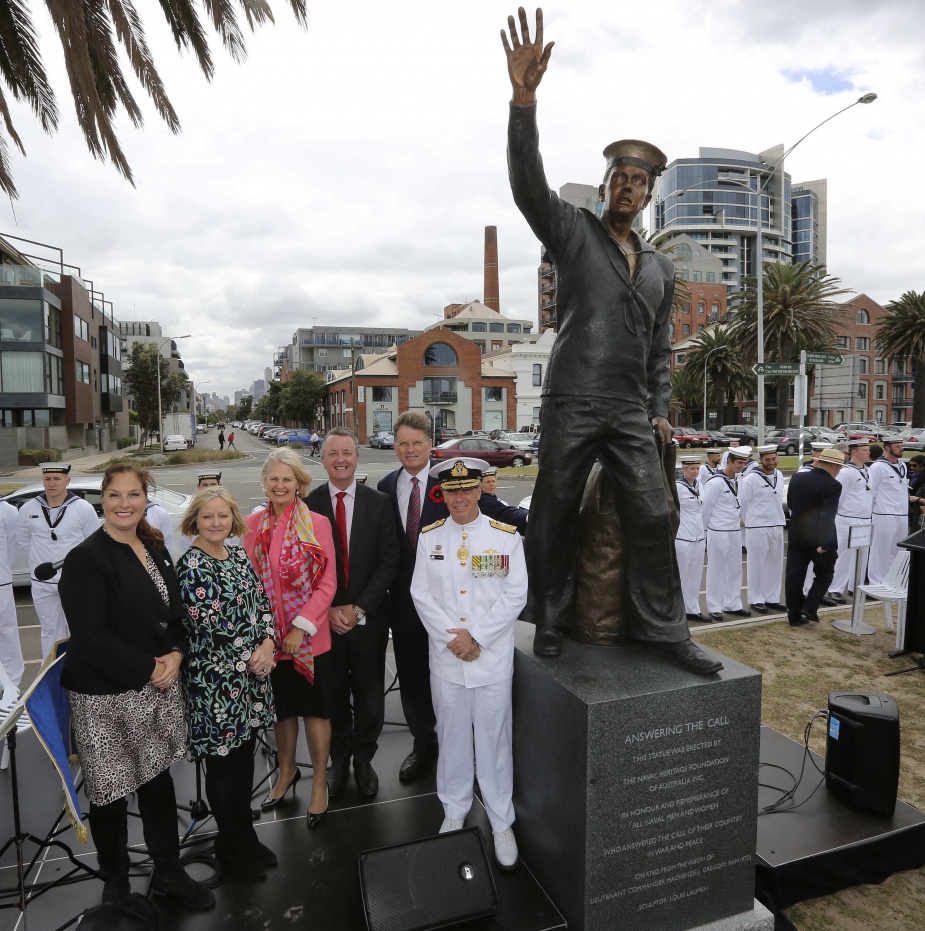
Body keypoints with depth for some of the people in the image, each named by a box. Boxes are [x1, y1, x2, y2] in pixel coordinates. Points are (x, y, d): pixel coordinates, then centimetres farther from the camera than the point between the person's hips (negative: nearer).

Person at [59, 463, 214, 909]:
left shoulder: (155, 549, 6)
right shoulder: (85, 559, -15)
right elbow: (92, 638, -18)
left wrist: (175, 655, -4)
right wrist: (149, 668, -15)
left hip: (158, 688, 6)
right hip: (104, 698, -5)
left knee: (158, 781, 17)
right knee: (110, 794, 10)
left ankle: (168, 874, 35)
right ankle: (115, 885, 35)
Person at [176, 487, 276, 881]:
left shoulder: (239, 555, 6)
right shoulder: (191, 566, -15)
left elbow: (262, 601, 8)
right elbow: (206, 628, -17)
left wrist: (267, 645, -7)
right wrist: (247, 660, -12)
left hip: (251, 672, 6)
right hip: (215, 679, -6)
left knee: (244, 755, 18)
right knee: (223, 762, 9)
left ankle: (246, 837, 36)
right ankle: (231, 849, 29)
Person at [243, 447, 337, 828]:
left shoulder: (317, 524, -11)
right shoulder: (252, 524, 0)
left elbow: (327, 583, -11)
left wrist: (302, 626, -17)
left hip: (309, 635, -3)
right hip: (269, 635, 3)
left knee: (315, 708, 9)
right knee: (281, 707, 20)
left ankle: (319, 782, 29)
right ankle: (286, 771, 43)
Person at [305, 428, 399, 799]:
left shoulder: (379, 503, -2)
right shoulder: (308, 505, -3)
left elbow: (388, 560, -5)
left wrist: (358, 608, -11)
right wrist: (327, 609, -10)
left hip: (368, 618, 0)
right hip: (324, 619, 0)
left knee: (370, 696, 12)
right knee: (333, 695, 14)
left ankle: (363, 759, 34)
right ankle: (339, 760, 36)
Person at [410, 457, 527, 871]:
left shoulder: (506, 536, -4)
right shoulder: (429, 537, 2)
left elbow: (516, 594, -7)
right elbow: (421, 594, 0)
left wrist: (475, 637, -13)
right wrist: (451, 637, -11)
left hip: (493, 656, -2)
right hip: (445, 657, 2)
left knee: (494, 738, 7)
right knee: (452, 736, 15)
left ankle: (502, 823, 26)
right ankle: (454, 812, 36)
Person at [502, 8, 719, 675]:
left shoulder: (661, 268, 20)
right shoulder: (572, 231, 8)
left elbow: (660, 349, 20)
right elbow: (529, 184, -9)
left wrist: (660, 410, 10)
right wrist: (524, 99, -22)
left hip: (633, 415, 4)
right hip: (573, 407, -3)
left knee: (653, 518, -2)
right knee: (555, 518, 2)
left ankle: (663, 630, 11)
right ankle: (551, 622, 19)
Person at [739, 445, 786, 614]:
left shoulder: (779, 475, 8)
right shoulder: (751, 478, -13)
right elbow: (743, 502, -7)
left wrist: (778, 518, 16)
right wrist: (750, 521, 4)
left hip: (777, 526, 6)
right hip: (757, 527, -6)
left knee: (775, 563, 11)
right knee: (757, 564, 1)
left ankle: (772, 598, 22)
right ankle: (756, 600, 12)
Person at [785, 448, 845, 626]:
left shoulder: (797, 477, 1)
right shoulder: (832, 485, -16)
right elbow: (828, 515, -25)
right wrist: (824, 544, -27)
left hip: (796, 536, 5)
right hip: (819, 538, -4)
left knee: (794, 576, 8)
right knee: (824, 574, 16)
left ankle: (794, 615, 14)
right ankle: (810, 607, 4)